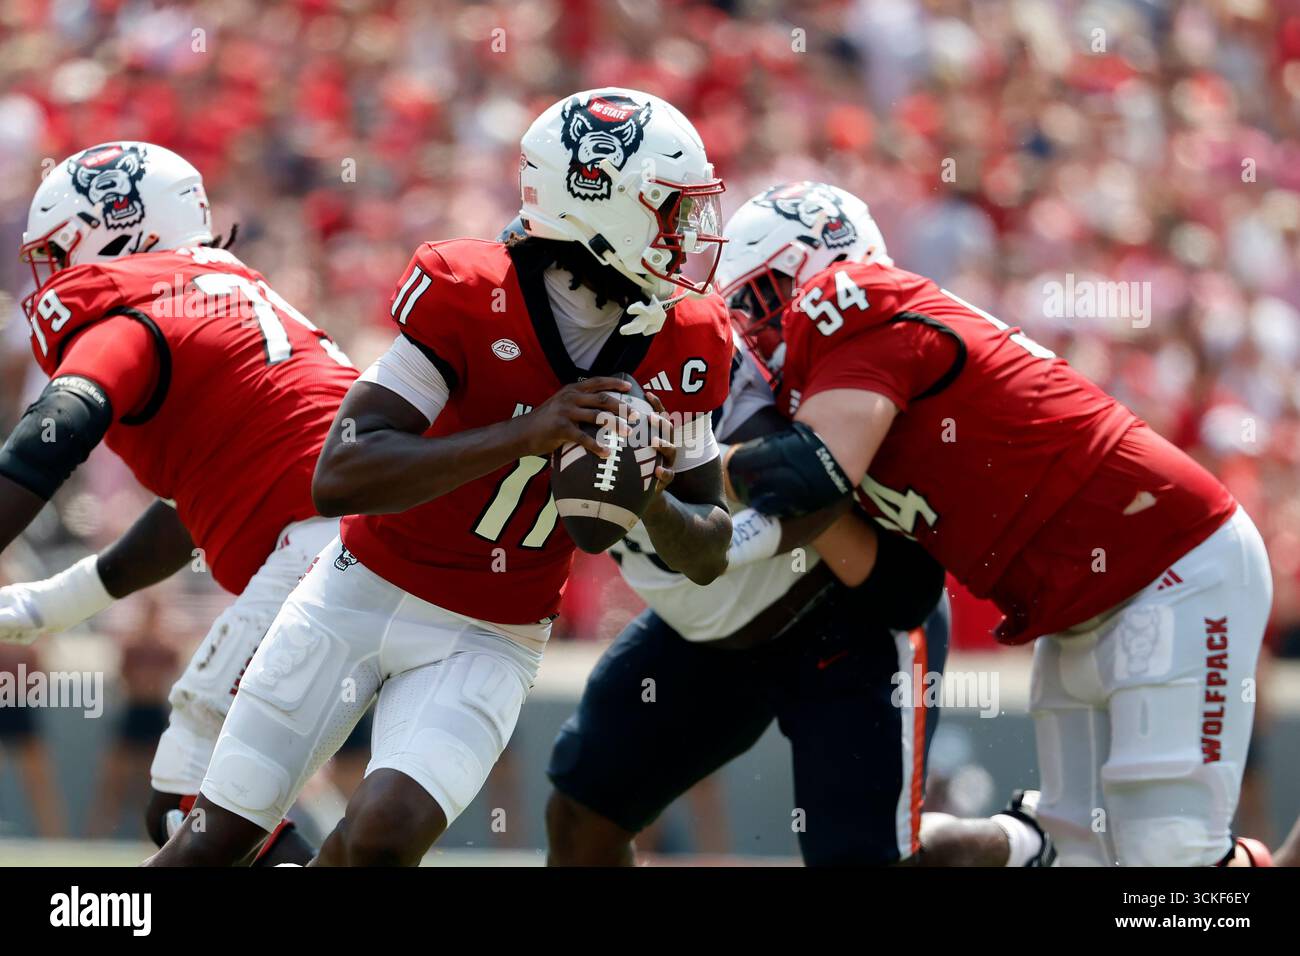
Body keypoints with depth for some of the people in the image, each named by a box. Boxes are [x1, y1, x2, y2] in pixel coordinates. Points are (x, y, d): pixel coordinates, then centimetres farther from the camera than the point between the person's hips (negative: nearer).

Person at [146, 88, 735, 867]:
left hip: (489, 642, 2)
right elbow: (339, 478, -28)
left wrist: (653, 504, -23)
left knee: (384, 838, -21)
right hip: (363, 591, -2)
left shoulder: (684, 343, -8)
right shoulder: (467, 298, -21)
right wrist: (525, 434, -35)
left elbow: (709, 557, 1)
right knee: (215, 839, 4)